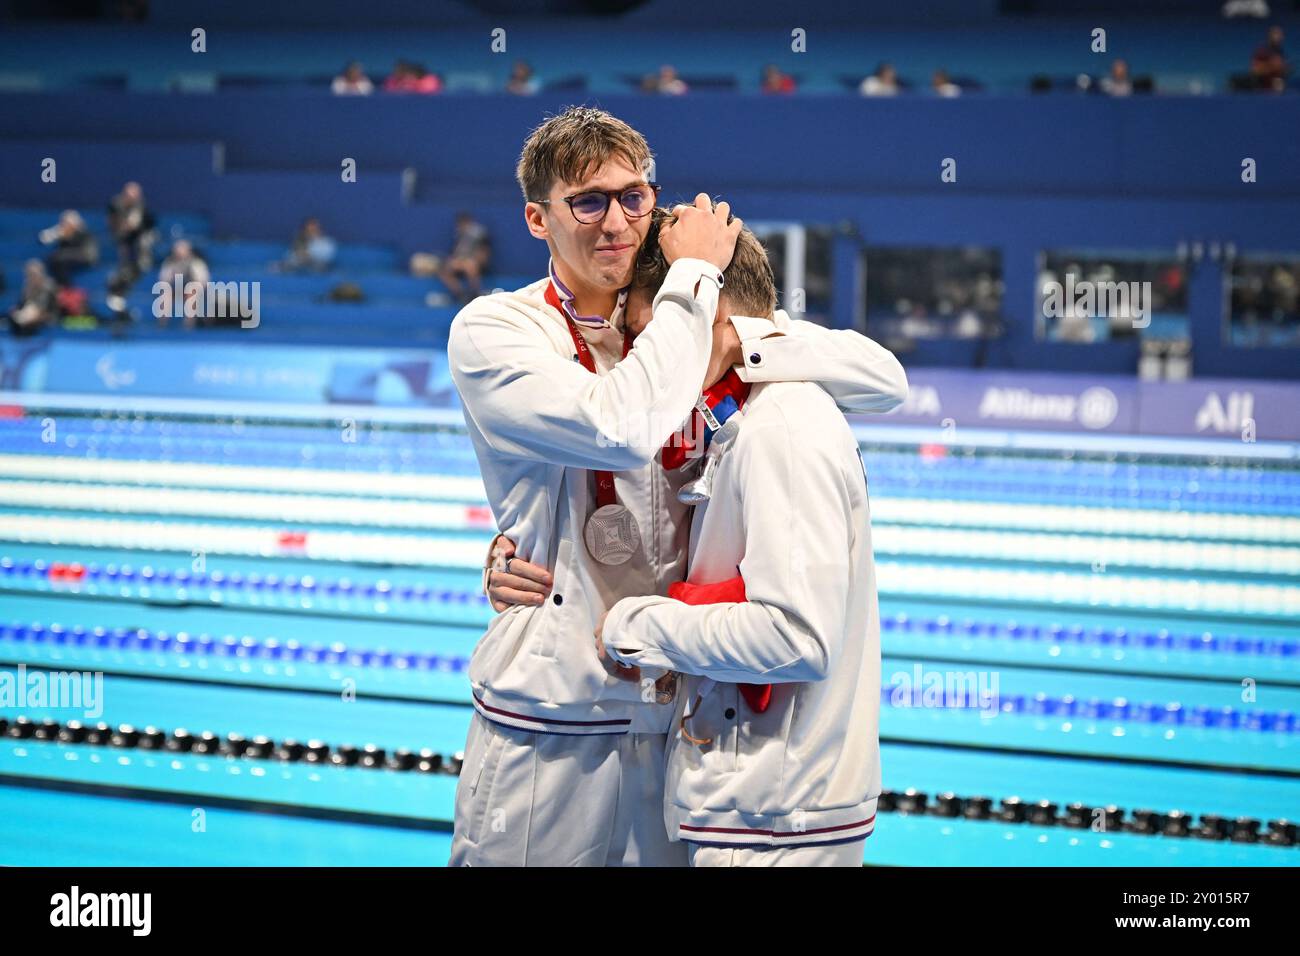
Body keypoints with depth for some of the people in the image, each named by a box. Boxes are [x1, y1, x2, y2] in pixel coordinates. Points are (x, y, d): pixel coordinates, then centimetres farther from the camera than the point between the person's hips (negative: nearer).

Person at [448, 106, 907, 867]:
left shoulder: (678, 325, 8)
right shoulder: (492, 332, -5)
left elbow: (884, 383, -1)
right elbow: (623, 429, -24)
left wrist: (736, 345, -15)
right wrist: (695, 275, -12)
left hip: (678, 714, 4)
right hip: (551, 719, -4)